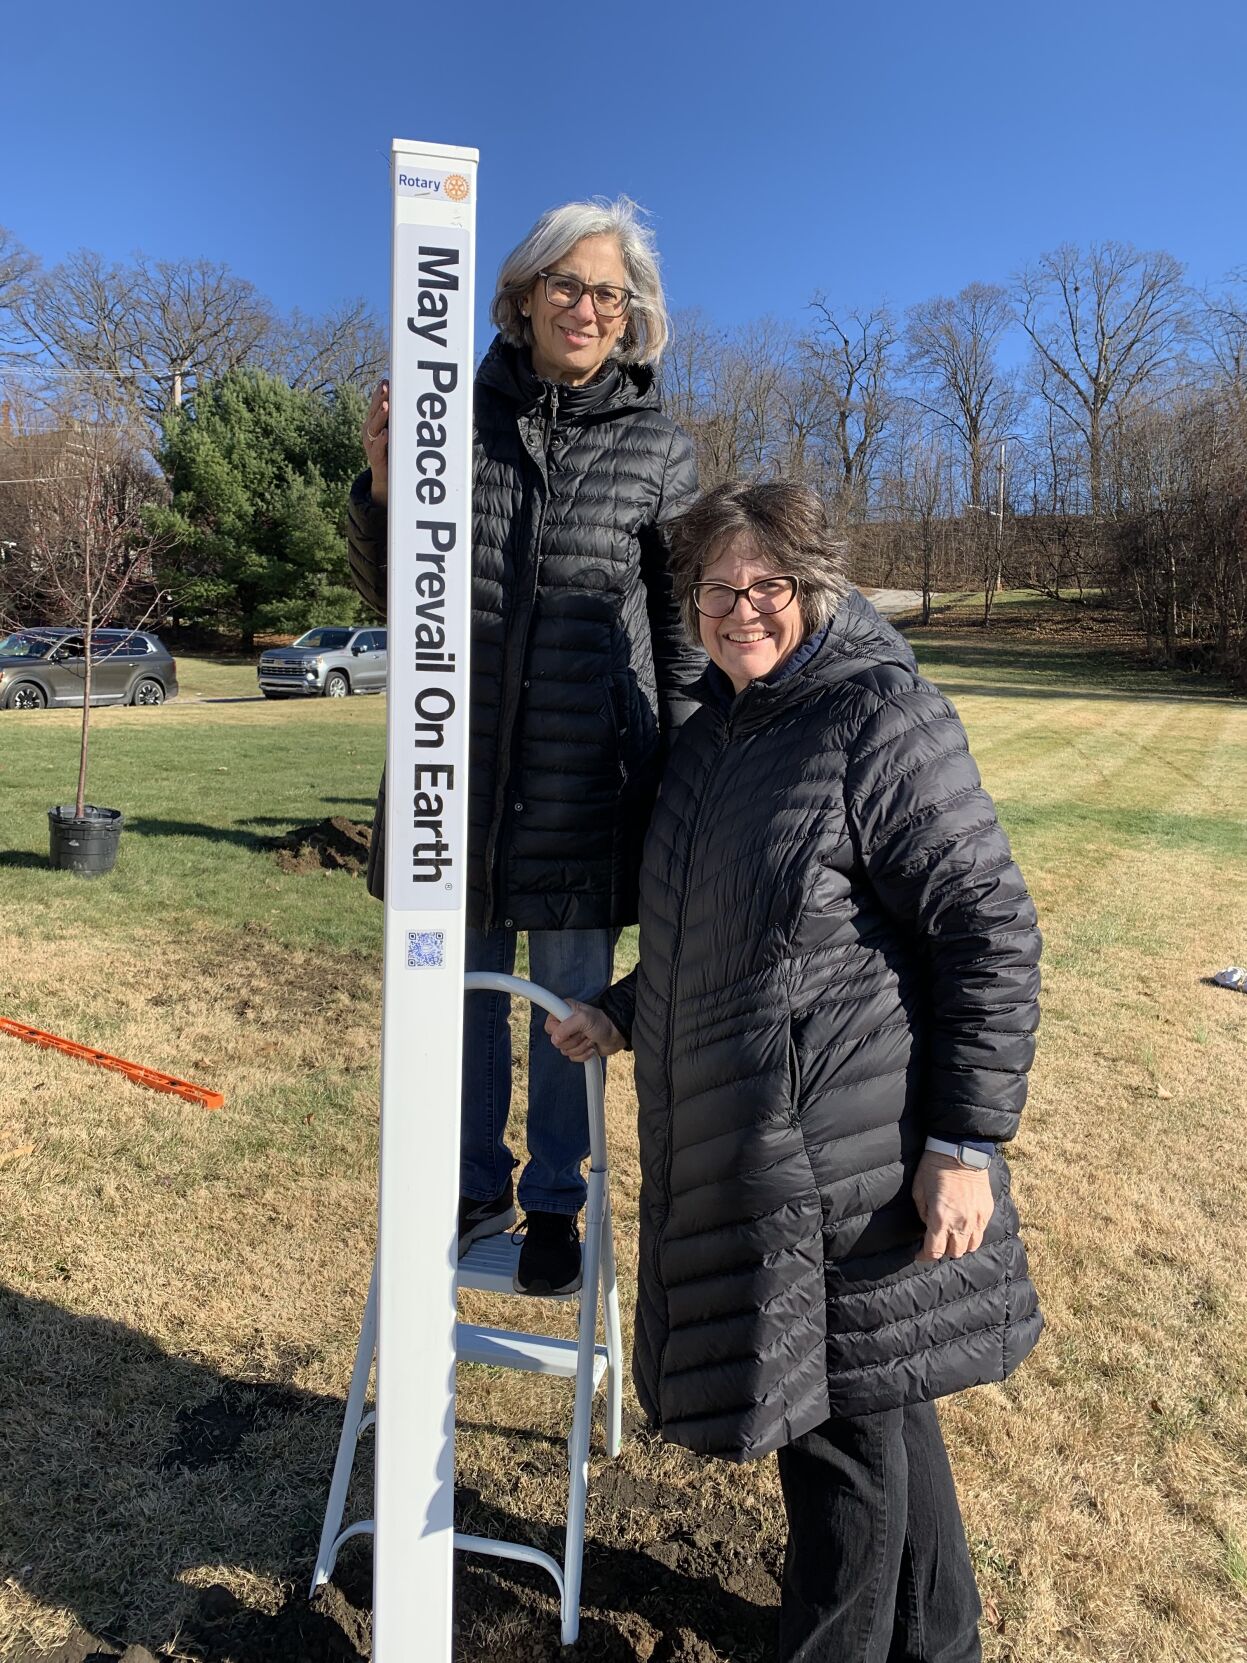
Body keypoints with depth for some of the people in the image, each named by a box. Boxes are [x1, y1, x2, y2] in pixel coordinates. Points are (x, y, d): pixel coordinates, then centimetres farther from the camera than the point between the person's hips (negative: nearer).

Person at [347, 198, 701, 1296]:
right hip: (458, 757, 2)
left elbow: (681, 629, 4)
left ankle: (554, 1204, 32)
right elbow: (389, 594, 9)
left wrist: (675, 786, 0)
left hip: (587, 772, -2)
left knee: (572, 997, 9)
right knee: (462, 988, 13)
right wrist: (382, 484, -8)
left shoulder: (659, 451, 1)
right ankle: (478, 1186, 36)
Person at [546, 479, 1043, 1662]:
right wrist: (625, 1015, 15)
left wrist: (968, 1139, -18)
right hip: (742, 1147, 8)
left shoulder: (885, 722, -13)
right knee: (876, 1403, 23)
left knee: (844, 1413, 8)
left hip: (851, 1159, -8)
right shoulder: (714, 731, 12)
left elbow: (991, 932, -16)